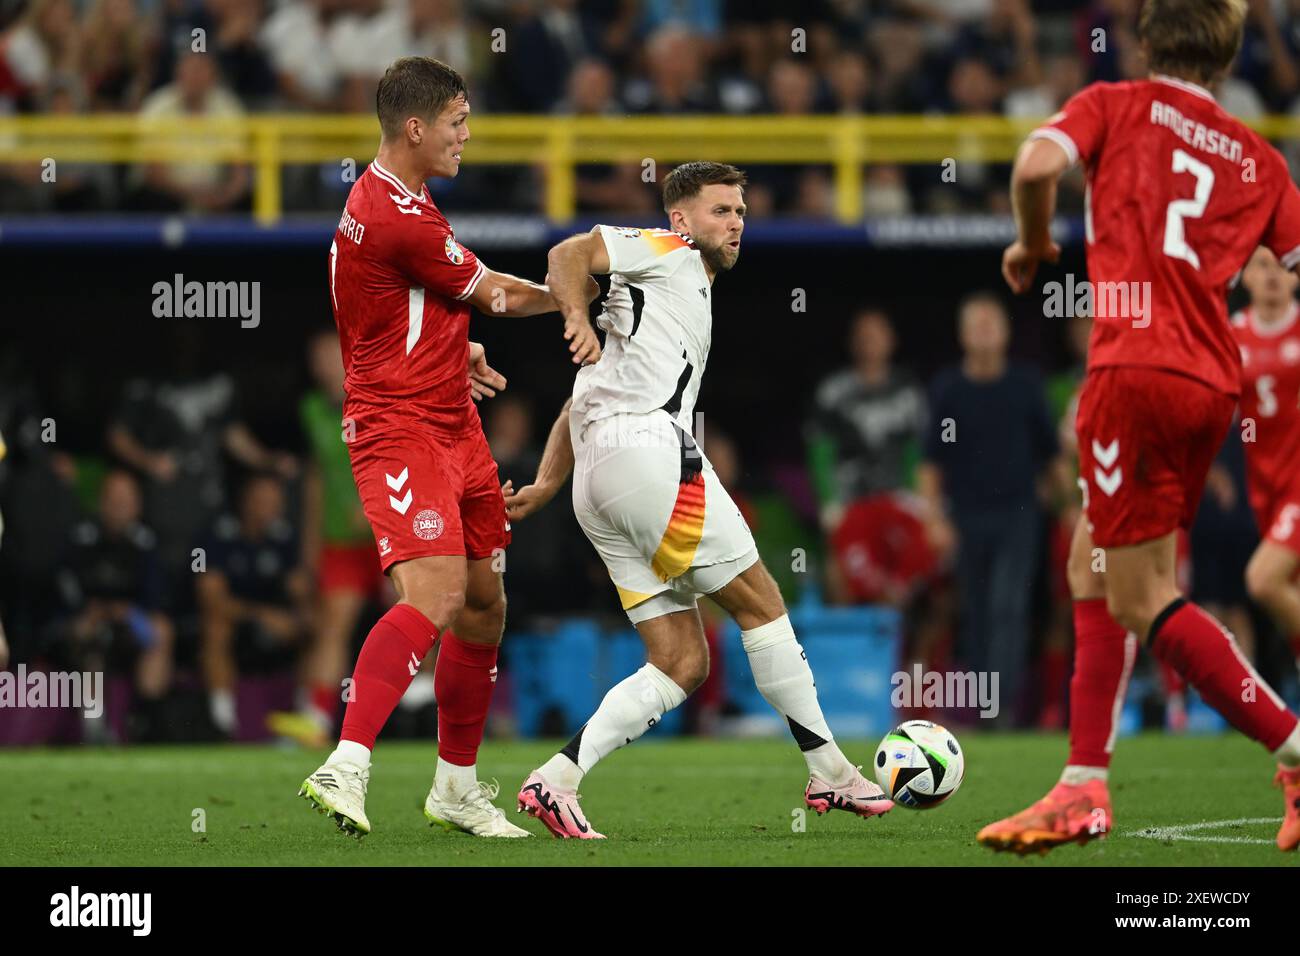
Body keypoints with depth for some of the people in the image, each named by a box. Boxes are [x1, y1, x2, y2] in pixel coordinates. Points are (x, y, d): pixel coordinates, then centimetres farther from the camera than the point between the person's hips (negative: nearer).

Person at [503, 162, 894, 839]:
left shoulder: (688, 296, 33)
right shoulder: (670, 252, 8)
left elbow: (583, 402, 29)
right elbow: (571, 253, -6)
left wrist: (546, 487, 19)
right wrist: (577, 319, -23)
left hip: (600, 486, 9)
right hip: (647, 448, -9)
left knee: (683, 663, 3)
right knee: (759, 601, -2)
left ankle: (555, 781, -9)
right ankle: (829, 772, 2)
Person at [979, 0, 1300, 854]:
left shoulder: (1118, 105, 5)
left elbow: (1038, 166, -13)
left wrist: (1033, 243, 4)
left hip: (1137, 369, -6)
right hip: (1214, 382, 6)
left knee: (1142, 599, -3)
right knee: (1092, 569, 17)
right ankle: (1084, 791, 14)